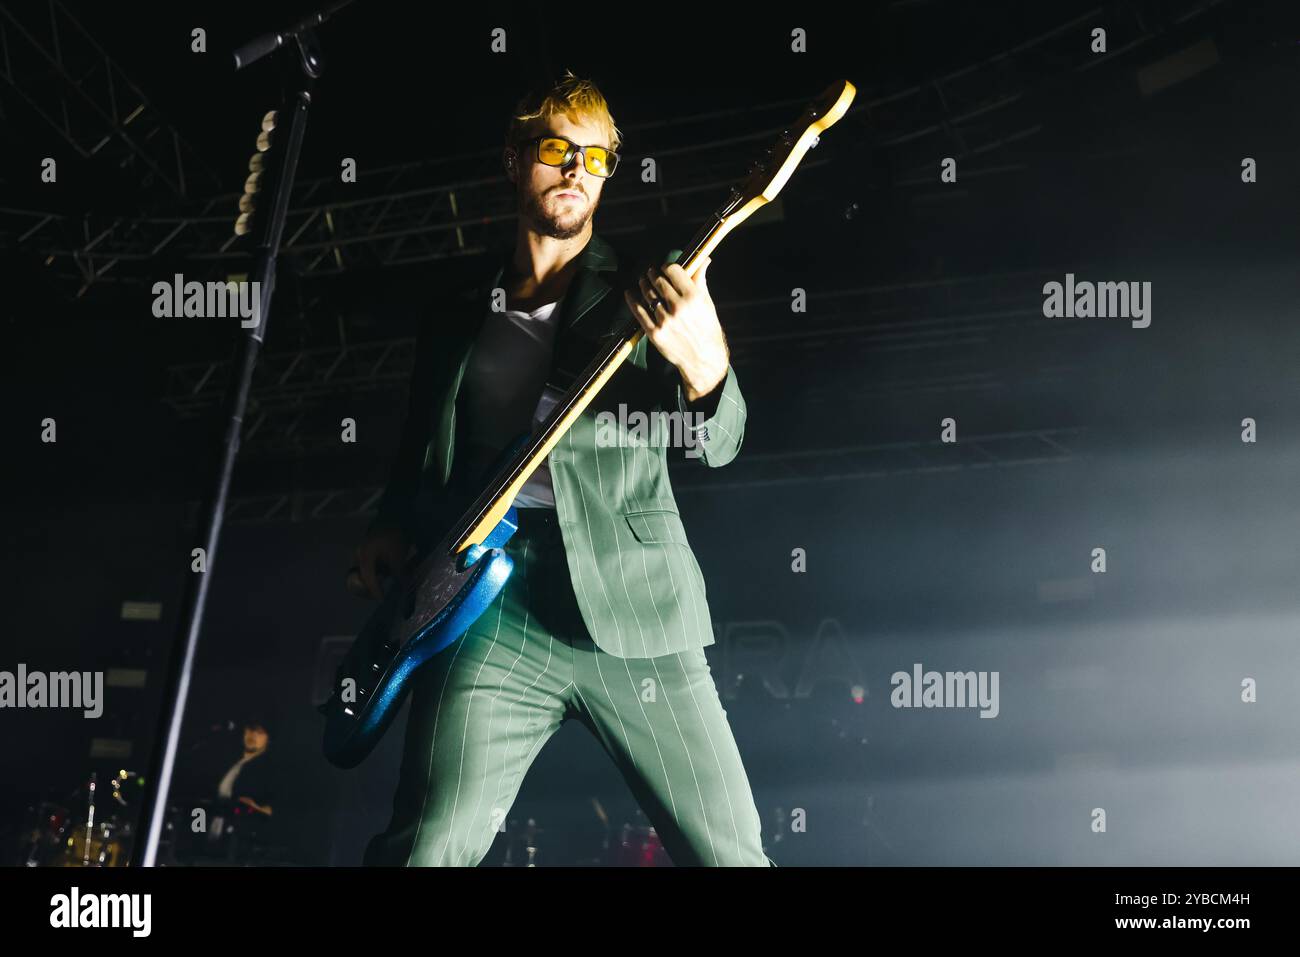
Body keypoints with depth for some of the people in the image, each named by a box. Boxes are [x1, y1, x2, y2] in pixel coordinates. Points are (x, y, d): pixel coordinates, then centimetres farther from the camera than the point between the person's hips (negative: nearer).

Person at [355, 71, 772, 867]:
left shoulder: (645, 295, 8)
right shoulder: (458, 314, 17)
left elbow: (720, 443, -3)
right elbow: (420, 456, 24)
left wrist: (703, 362, -24)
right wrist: (391, 531, 4)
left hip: (630, 604, -1)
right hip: (487, 608, 2)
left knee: (730, 852, -1)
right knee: (426, 850, -10)